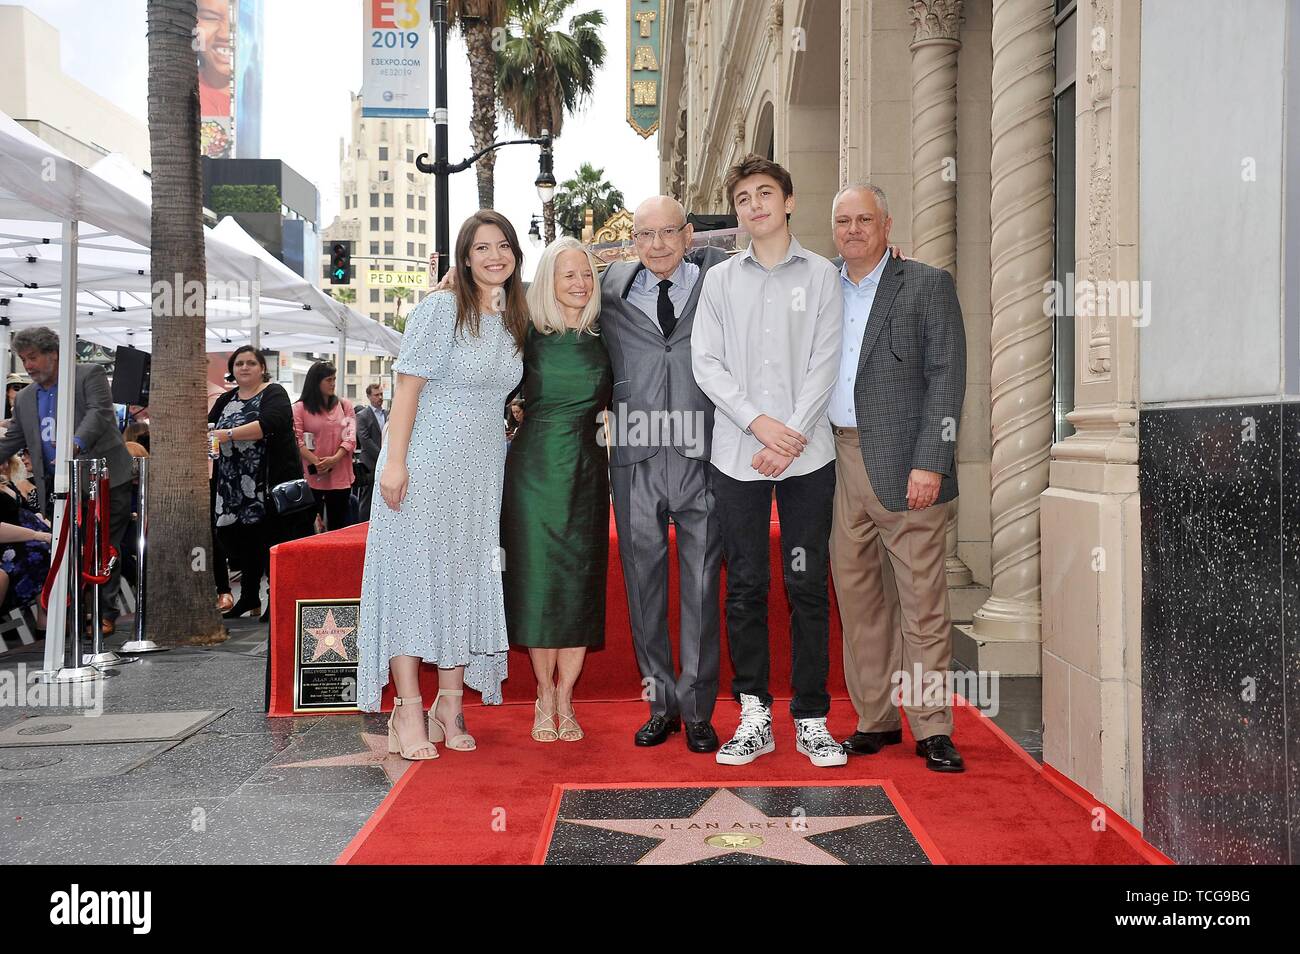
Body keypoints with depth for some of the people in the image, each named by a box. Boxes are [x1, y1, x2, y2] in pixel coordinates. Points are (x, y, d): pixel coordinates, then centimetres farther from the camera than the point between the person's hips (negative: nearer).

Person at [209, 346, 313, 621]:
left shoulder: (273, 394, -4)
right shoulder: (226, 400, 16)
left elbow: (269, 424, -22)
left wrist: (229, 434, -27)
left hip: (272, 483, -5)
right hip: (235, 488, 5)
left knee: (271, 542, -3)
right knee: (243, 541, 7)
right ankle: (249, 596, 21)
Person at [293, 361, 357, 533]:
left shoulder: (344, 406, 11)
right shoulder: (300, 408, 2)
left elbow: (350, 436, 1)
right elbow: (297, 440, -7)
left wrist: (335, 459, -15)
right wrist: (316, 462, -19)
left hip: (340, 476, 3)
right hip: (312, 476, -3)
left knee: (338, 526, 7)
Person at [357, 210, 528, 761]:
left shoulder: (515, 319, 10)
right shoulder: (440, 309, -8)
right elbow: (409, 385, -12)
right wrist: (395, 460, -17)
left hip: (481, 469, 6)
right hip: (426, 462, -6)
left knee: (466, 579, 6)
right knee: (414, 572, -4)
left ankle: (450, 709, 13)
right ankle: (408, 711, 0)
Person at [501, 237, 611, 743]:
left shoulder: (602, 339, 6)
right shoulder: (529, 335, 2)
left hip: (586, 469, 2)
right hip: (534, 467, -1)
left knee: (580, 582, 1)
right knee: (537, 579, 0)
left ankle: (564, 700, 13)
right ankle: (544, 697, 15)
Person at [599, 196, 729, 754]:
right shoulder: (610, 290, 8)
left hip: (703, 457, -1)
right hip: (635, 460, 2)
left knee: (701, 587, 3)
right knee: (644, 586, 8)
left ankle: (697, 711, 16)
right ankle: (661, 704, 23)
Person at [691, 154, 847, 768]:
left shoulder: (821, 275, 8)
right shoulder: (720, 279, 11)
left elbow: (824, 364, 0)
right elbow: (706, 363, 3)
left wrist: (793, 435, -11)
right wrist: (759, 422, -10)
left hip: (807, 455, -1)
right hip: (736, 456, 1)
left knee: (808, 586, 1)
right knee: (745, 587, 4)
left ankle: (811, 720, 10)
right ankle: (754, 717, 13)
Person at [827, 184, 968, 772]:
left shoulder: (928, 286, 1)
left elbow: (946, 378, -5)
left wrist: (929, 462, -14)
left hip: (902, 464, -5)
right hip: (836, 462, 5)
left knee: (923, 600, -1)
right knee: (855, 595, 10)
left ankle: (932, 728, 8)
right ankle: (876, 719, 21)